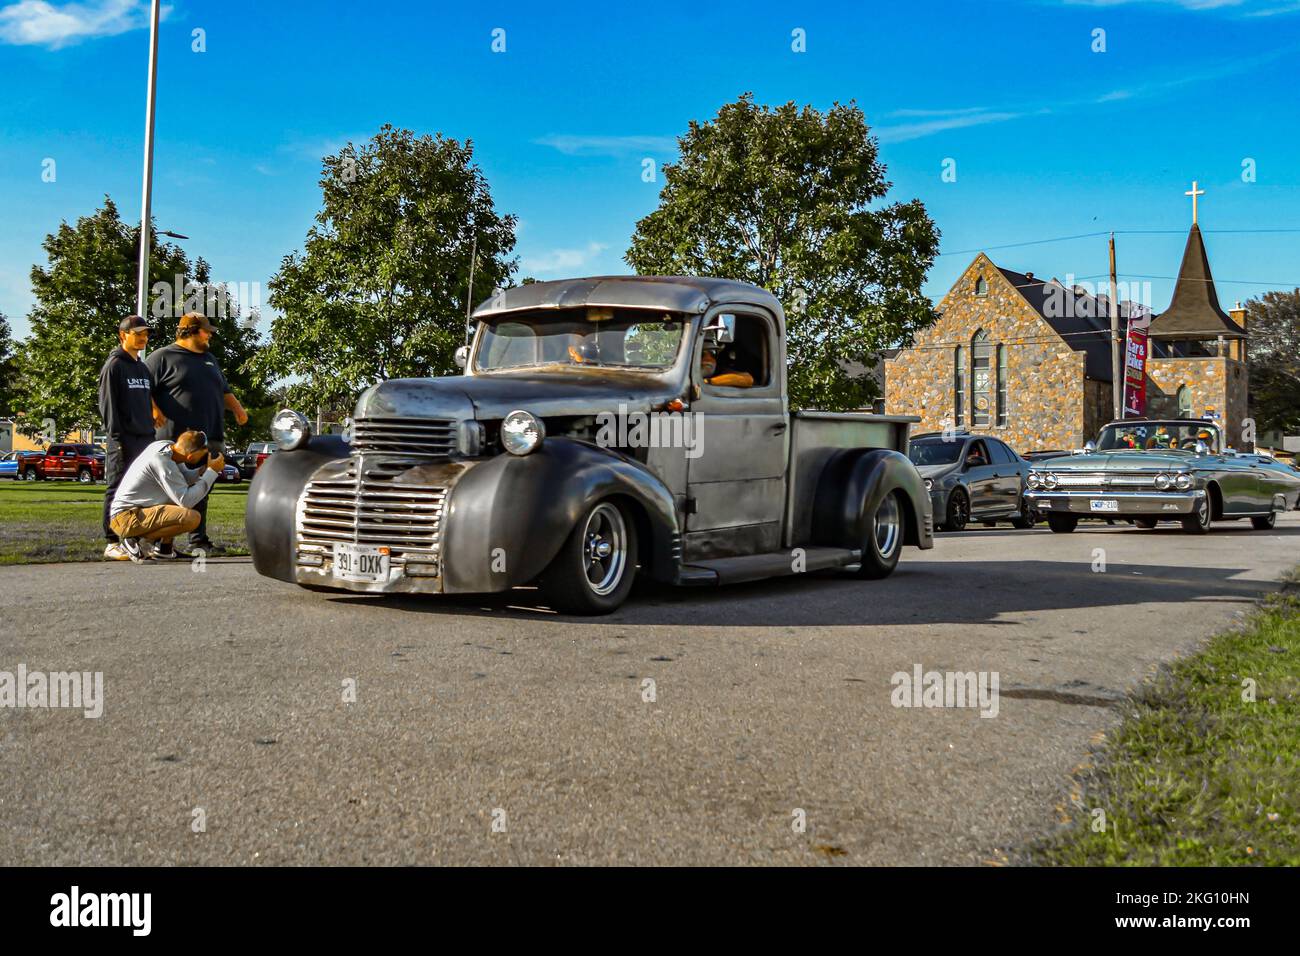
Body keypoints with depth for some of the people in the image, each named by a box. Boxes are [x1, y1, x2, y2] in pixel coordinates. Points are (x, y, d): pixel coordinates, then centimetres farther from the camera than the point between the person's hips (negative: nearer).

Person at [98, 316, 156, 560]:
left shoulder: (144, 368, 20)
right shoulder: (114, 365, -3)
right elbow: (108, 405, -9)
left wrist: (152, 433, 15)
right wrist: (116, 437, -16)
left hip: (146, 439, 8)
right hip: (124, 440, -8)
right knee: (118, 491, -6)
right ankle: (112, 543, -4)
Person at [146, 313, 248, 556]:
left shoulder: (209, 359, 24)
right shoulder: (163, 357, 1)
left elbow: (224, 390, 32)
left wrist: (237, 408, 16)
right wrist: (154, 411, -18)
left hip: (209, 438, 7)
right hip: (175, 438, -7)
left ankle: (198, 541, 11)